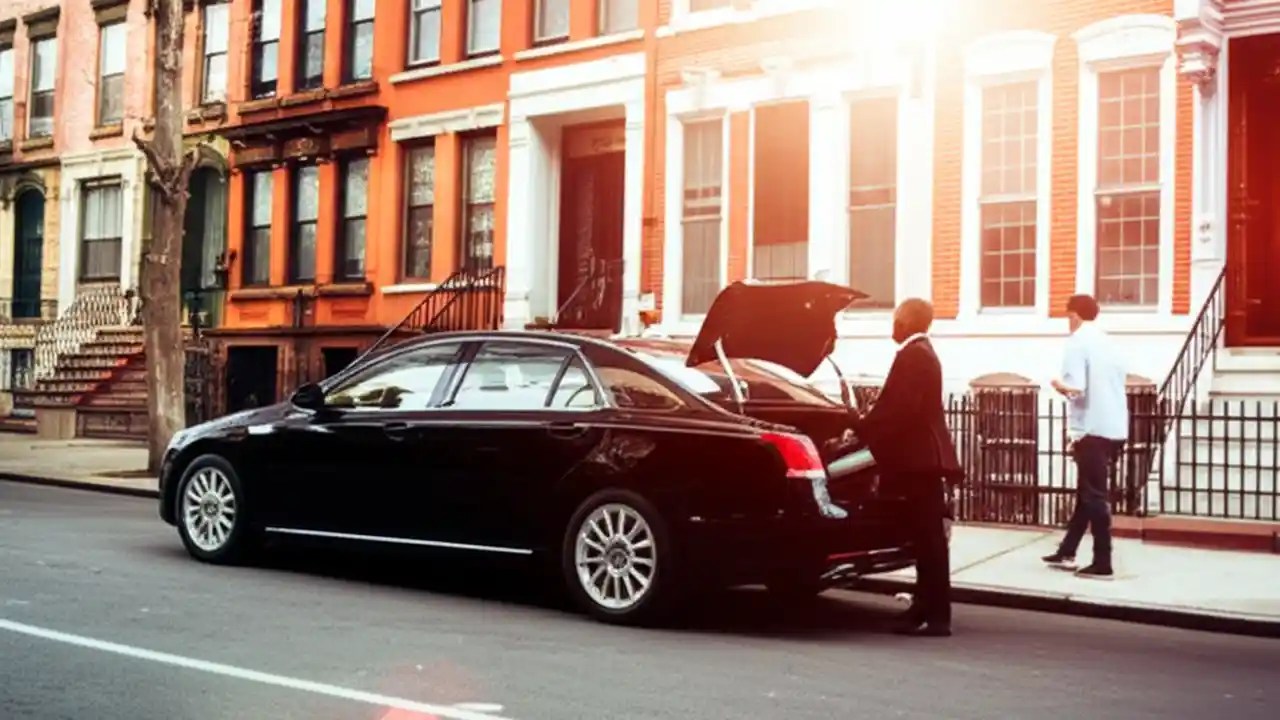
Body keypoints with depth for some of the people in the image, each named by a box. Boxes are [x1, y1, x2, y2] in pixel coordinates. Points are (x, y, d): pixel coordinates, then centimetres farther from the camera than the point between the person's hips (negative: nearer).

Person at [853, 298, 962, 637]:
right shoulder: (921, 353, 20)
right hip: (924, 455, 11)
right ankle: (927, 608, 19)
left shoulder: (913, 355, -13)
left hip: (921, 457, -11)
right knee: (927, 536, 12)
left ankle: (936, 616, -6)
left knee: (930, 537, -8)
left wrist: (861, 428, -15)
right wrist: (867, 424, 14)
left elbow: (901, 408, -22)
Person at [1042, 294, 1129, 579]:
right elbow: (1117, 383, 16)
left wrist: (1060, 386, 2)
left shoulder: (1078, 342, -8)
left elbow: (1077, 388, -18)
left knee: (1095, 497, -2)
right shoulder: (1107, 341, 14)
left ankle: (1102, 564, 1)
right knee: (1088, 492, 16)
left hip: (1093, 429, -8)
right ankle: (1067, 552, 26)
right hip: (1115, 428, 8)